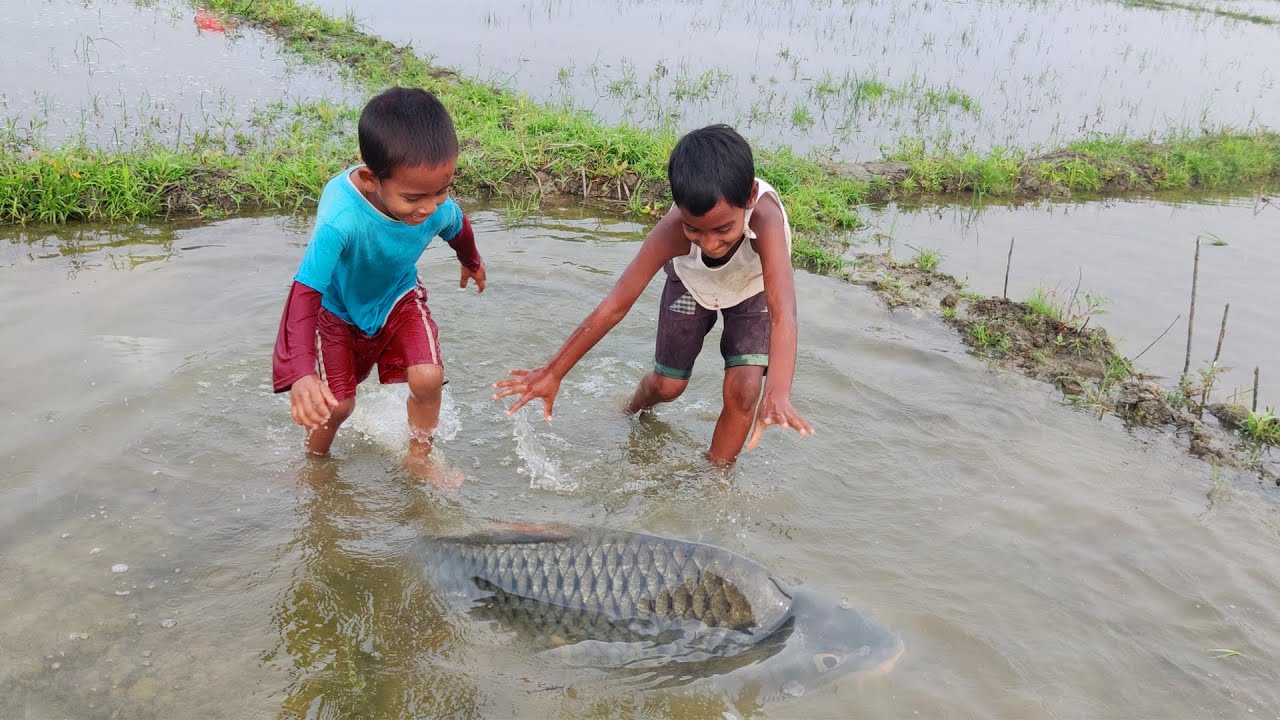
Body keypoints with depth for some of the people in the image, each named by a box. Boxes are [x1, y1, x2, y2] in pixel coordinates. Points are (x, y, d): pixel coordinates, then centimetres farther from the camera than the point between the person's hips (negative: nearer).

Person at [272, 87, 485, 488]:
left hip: (397, 297, 3)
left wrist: (471, 263, 20)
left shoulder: (440, 207, -29)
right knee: (336, 404, 2)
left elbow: (459, 229, -4)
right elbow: (306, 292, -43)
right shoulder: (340, 219, -44)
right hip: (339, 308, -3)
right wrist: (302, 373, -54)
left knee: (428, 378, -15)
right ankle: (315, 459, 37)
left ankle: (418, 458, 13)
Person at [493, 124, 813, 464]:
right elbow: (616, 304, -33)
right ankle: (632, 416, 46)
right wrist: (552, 372, -30)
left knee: (744, 389, -15)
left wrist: (777, 394, -74)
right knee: (667, 384, 9)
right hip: (692, 281, 1)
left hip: (754, 286, -1)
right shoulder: (674, 230, -40)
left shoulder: (764, 218, -47)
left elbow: (783, 312, -57)